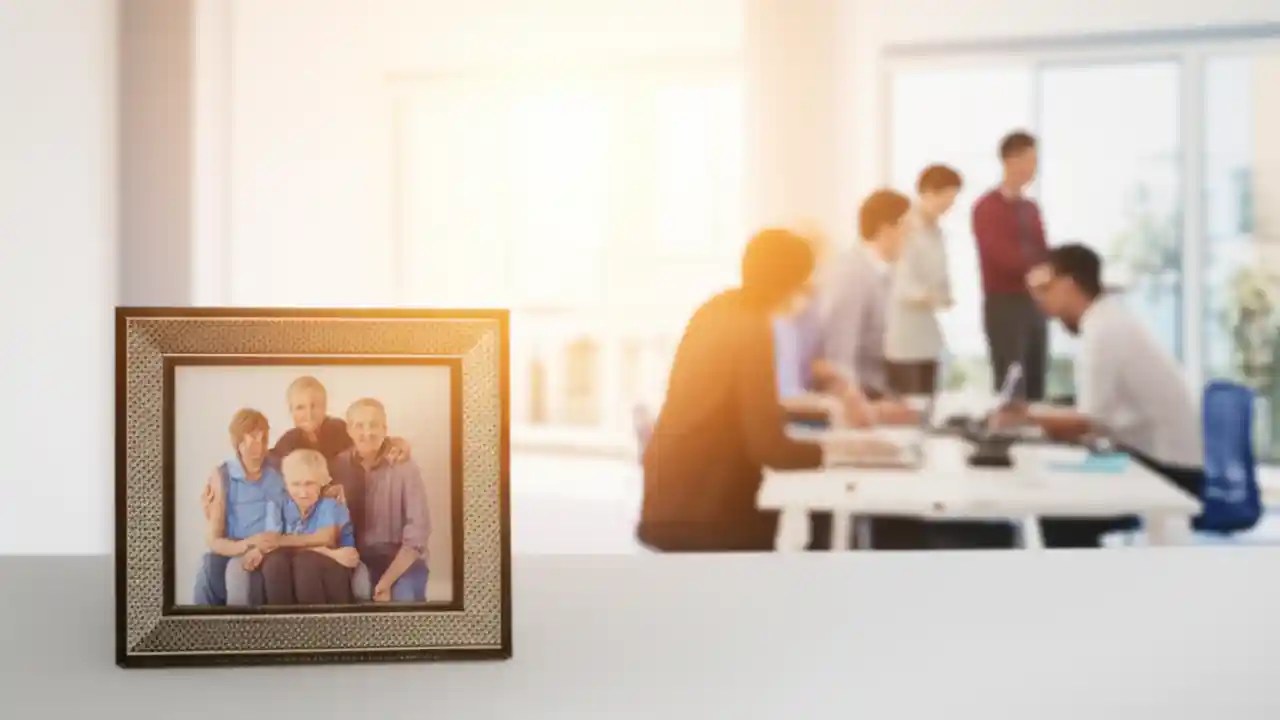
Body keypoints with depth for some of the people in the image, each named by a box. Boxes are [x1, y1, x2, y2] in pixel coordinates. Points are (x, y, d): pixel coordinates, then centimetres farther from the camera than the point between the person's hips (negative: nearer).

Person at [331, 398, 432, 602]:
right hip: (356, 561, 2)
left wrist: (387, 581, -22)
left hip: (401, 560, -2)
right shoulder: (338, 466, 0)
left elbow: (417, 534, -11)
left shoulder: (405, 468, -8)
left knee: (403, 596, -31)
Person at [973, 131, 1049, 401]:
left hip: (1035, 304, 7)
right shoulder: (987, 208, -7)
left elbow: (1042, 255, 11)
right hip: (1005, 305, -7)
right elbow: (1005, 257, -16)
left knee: (1035, 388, 6)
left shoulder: (1031, 208, 16)